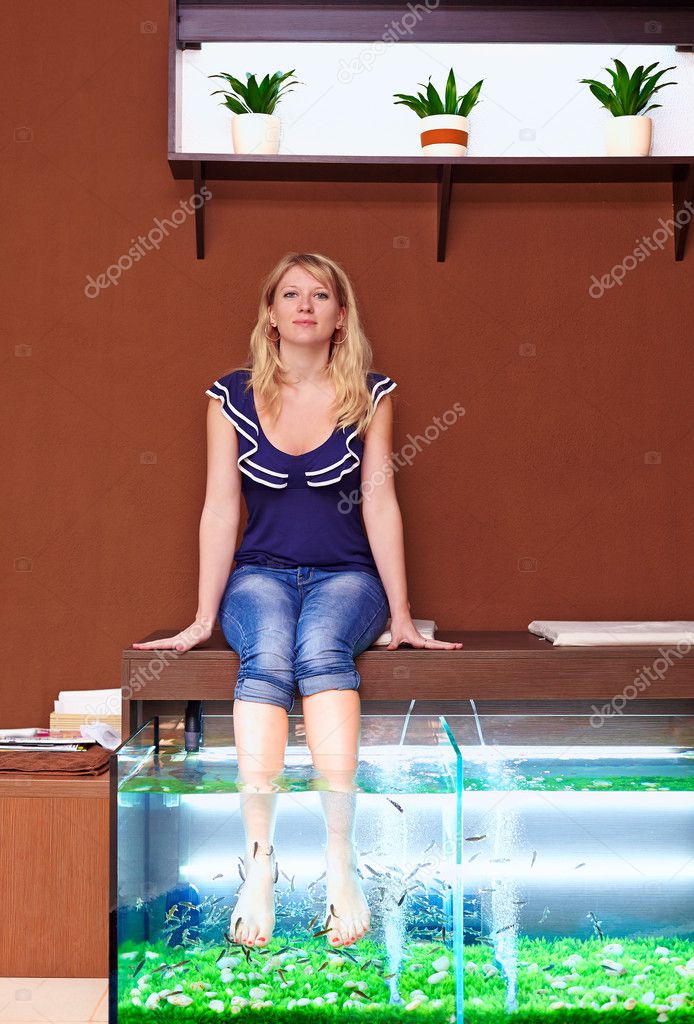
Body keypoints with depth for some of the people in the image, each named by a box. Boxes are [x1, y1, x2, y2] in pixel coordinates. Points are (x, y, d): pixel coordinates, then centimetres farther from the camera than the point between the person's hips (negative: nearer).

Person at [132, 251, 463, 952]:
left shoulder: (370, 393, 2)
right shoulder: (232, 395, 3)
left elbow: (380, 503, 0)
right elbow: (220, 506, 2)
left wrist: (400, 617, -1)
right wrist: (203, 618, 1)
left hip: (345, 576, 0)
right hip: (261, 574, 1)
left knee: (321, 647, -35)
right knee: (267, 652, -34)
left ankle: (340, 854, -37)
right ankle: (259, 856, -36)